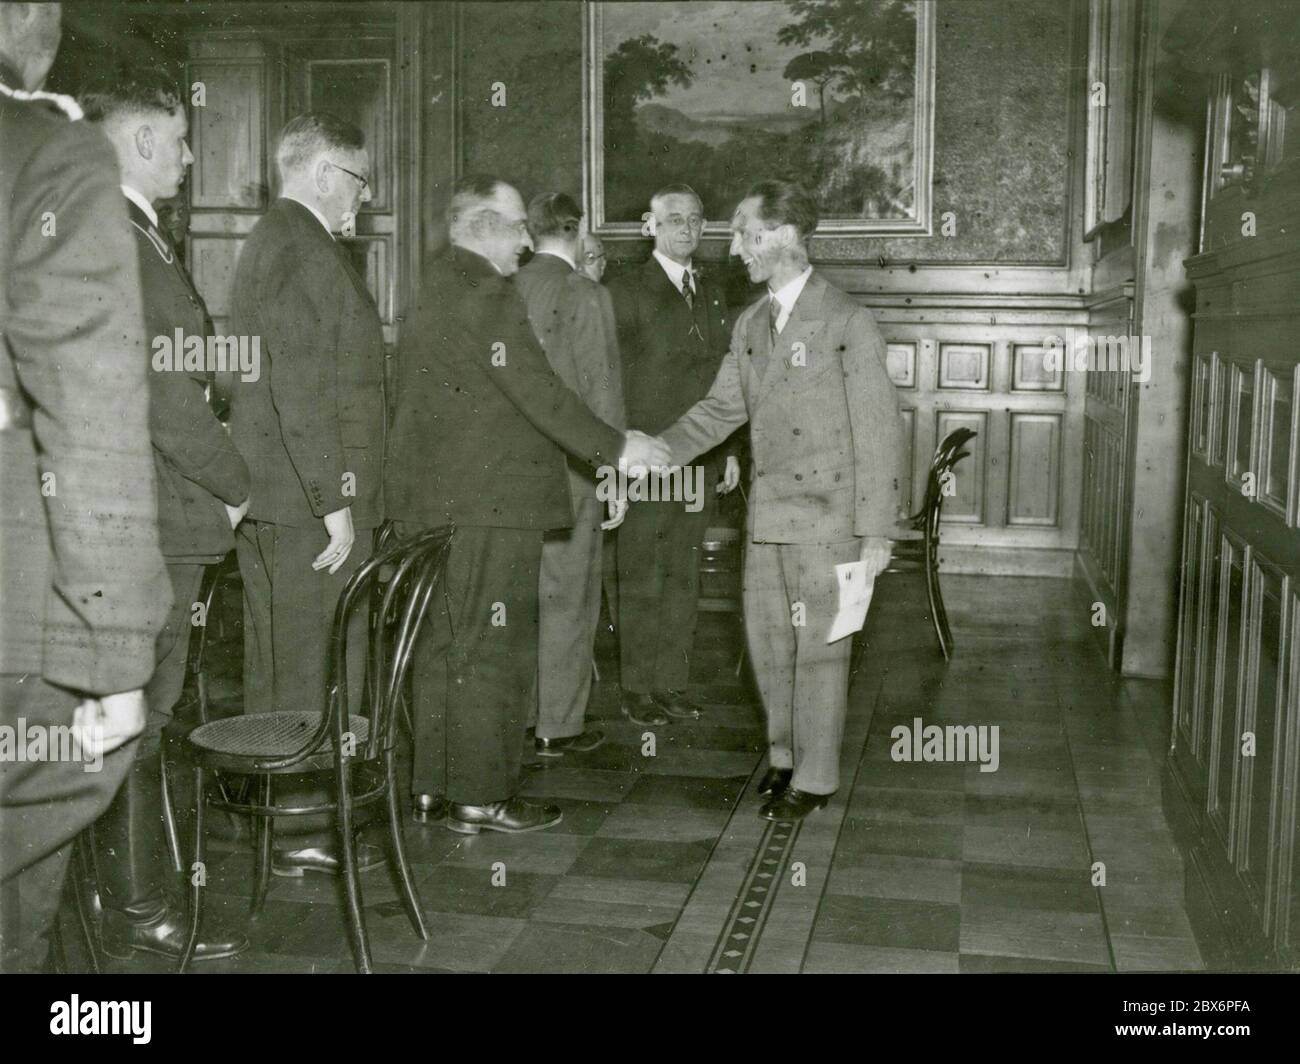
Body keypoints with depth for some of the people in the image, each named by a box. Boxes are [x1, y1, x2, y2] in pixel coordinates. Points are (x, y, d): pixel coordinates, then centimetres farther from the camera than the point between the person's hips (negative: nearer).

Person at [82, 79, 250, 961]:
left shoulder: (143, 236, 17)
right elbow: (162, 393, -19)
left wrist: (218, 484, 11)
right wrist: (234, 486, -9)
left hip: (154, 520, 10)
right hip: (151, 521, -10)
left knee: (140, 714, 14)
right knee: (136, 715, -1)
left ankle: (131, 897, 25)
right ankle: (139, 916, 10)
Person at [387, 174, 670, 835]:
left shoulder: (433, 289, 17)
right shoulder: (485, 293, -14)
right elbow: (537, 392, -18)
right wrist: (615, 448, -9)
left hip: (433, 499, 10)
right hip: (488, 501, -10)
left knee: (443, 643, 15)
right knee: (493, 648, -3)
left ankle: (431, 784, 23)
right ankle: (481, 797, 4)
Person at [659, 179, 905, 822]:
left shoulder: (847, 322, -11)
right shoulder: (750, 325, 10)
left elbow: (879, 429, -11)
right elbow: (721, 408, 12)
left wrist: (876, 531, -13)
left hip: (827, 518, -6)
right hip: (767, 515, 6)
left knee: (818, 648, 3)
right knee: (767, 643, 13)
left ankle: (814, 778, 18)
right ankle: (785, 756, 32)